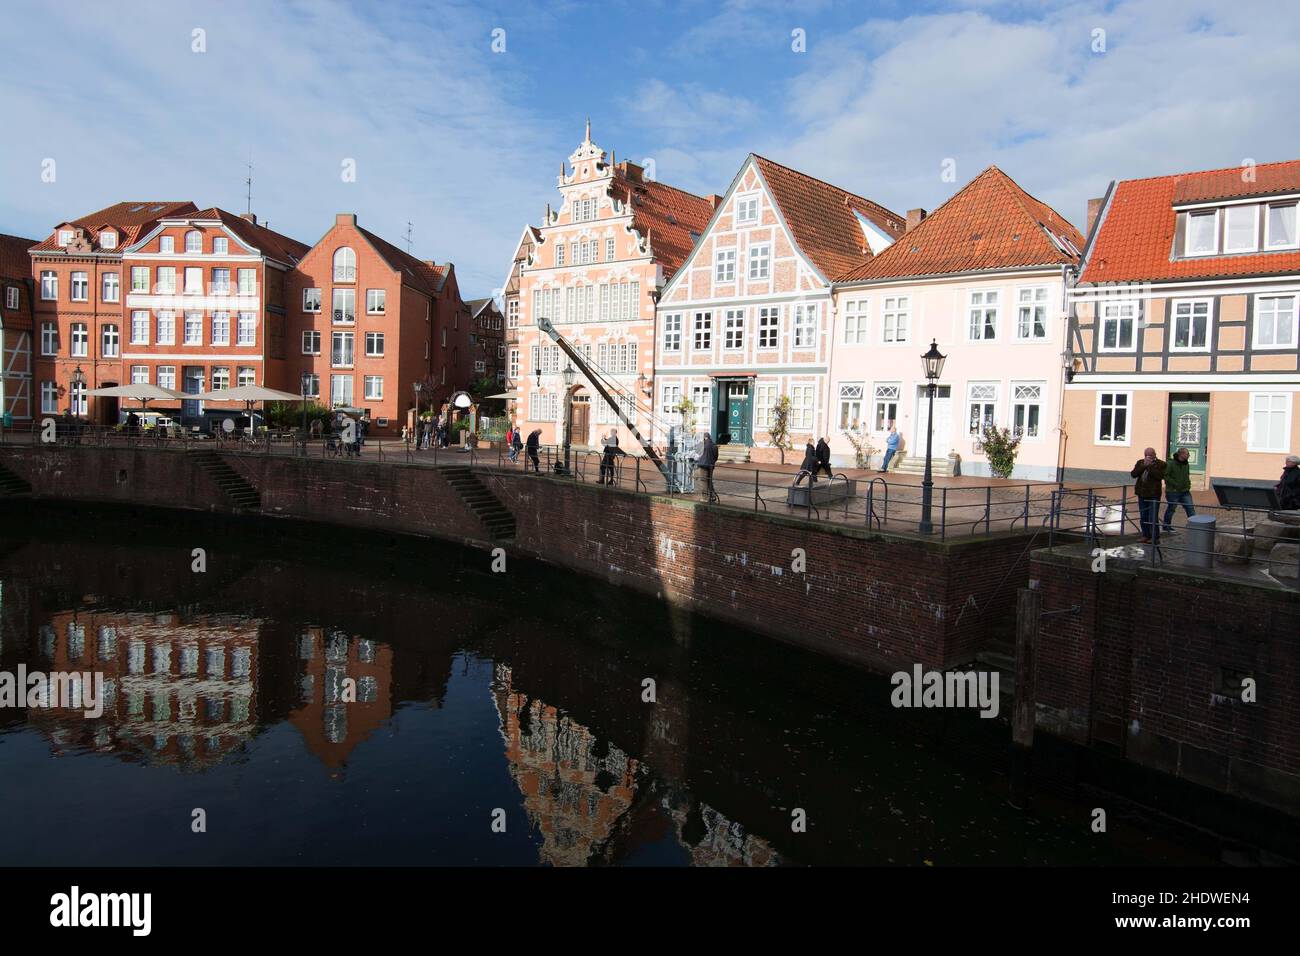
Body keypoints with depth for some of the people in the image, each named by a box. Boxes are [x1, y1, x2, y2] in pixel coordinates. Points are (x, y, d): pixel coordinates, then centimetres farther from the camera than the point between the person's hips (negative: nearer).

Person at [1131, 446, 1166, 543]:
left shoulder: (1160, 464, -3)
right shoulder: (1140, 462, 10)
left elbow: (1160, 476, -19)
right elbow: (1133, 474, -2)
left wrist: (1150, 466, -19)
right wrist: (1143, 466, -12)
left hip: (1153, 494, -5)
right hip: (1142, 493, 5)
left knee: (1153, 517, -7)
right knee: (1143, 516, 12)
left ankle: (1154, 537, -1)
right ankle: (1145, 535, 21)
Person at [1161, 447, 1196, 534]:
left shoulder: (1186, 463, 9)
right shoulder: (1171, 463, -14)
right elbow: (1166, 476, -17)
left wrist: (1188, 484, 8)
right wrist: (1175, 484, -19)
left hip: (1185, 491, 6)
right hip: (1173, 491, -6)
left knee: (1190, 509, -1)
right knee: (1171, 509, 7)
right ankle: (1166, 527, 23)